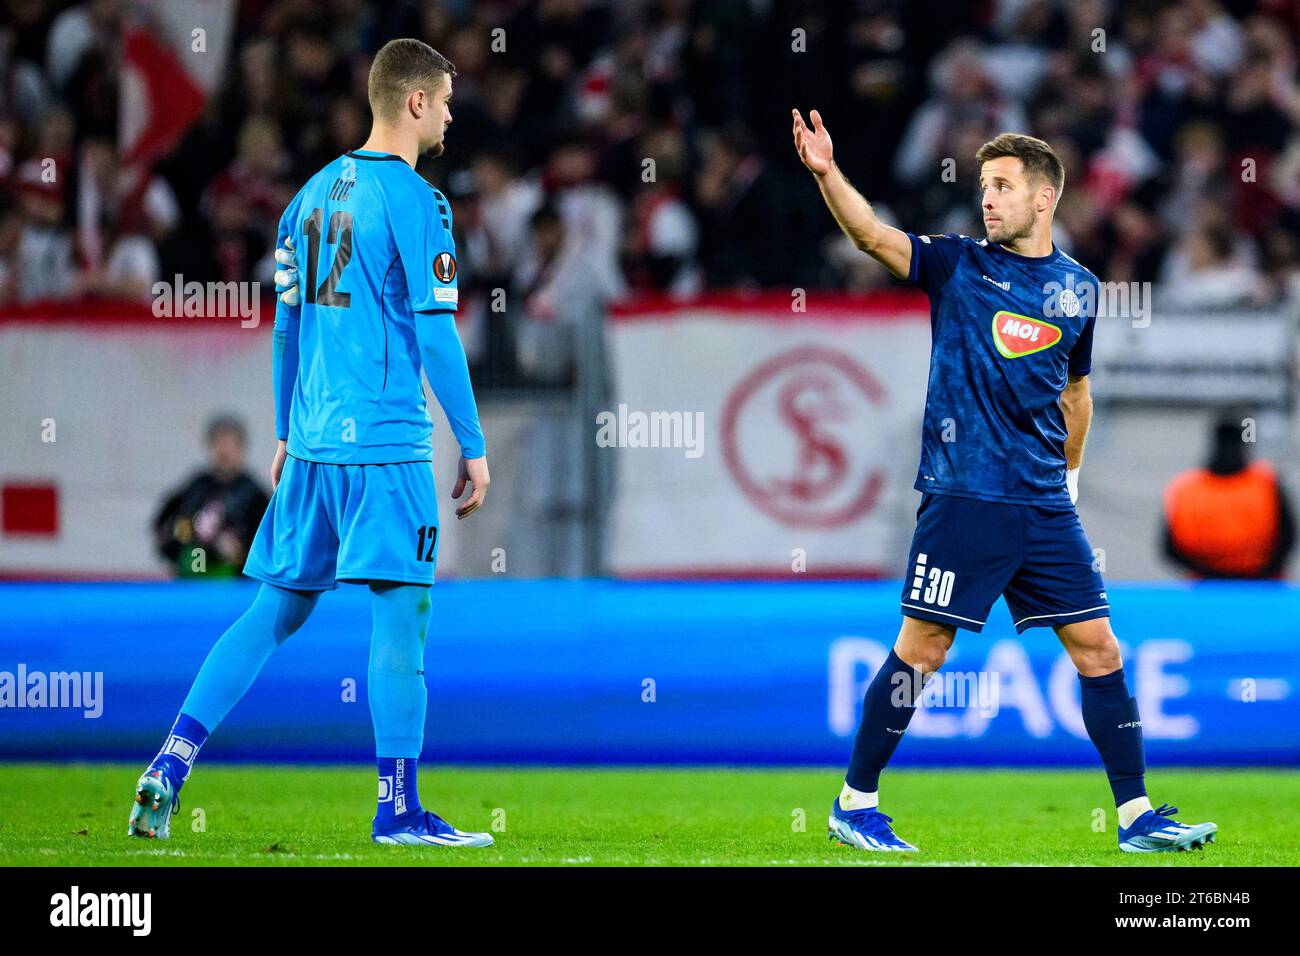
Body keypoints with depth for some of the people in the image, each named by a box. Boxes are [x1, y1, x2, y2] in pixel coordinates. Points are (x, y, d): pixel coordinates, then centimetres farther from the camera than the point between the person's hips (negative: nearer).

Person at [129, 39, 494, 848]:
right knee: (401, 607, -4)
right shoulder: (416, 202, -9)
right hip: (387, 442, -7)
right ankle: (399, 806, -5)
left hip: (313, 443, 7)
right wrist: (473, 446, -6)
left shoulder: (315, 192, 14)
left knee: (278, 608, 12)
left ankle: (171, 765, 5)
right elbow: (436, 334, -12)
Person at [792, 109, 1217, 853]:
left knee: (1098, 648, 3)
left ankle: (1137, 817, 9)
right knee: (921, 651, -3)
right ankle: (856, 804, 10)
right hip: (964, 498, -4)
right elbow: (875, 236, -16)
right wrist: (827, 172, -30)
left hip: (1045, 506, 4)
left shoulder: (1078, 288, 10)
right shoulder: (959, 265, -1)